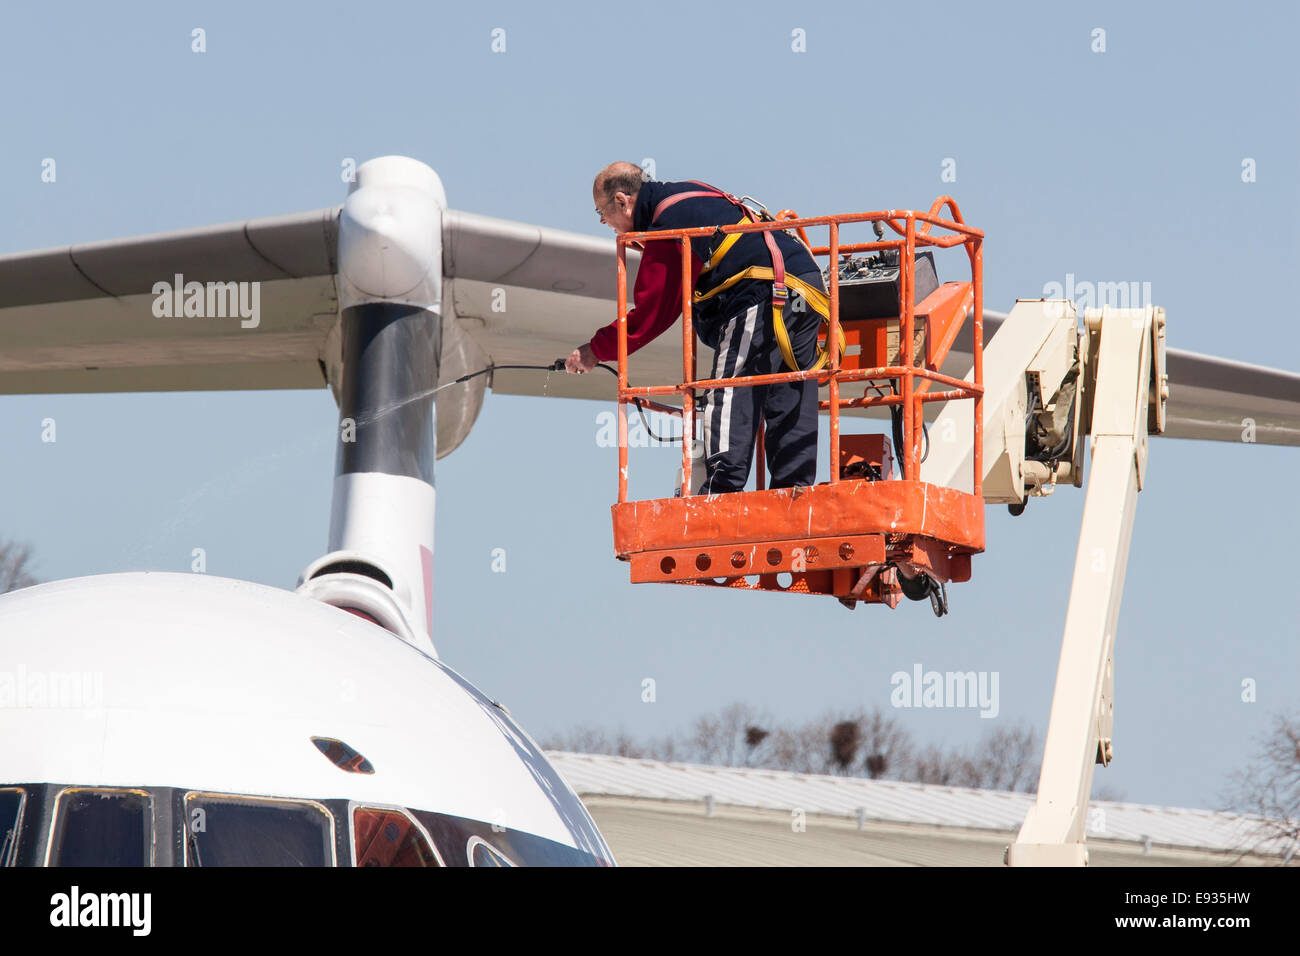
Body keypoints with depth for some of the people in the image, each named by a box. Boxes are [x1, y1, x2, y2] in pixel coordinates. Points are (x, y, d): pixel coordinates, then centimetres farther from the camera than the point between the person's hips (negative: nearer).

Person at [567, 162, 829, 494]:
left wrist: (597, 350, 4)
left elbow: (651, 312, -5)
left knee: (729, 395, -12)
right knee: (788, 404, 8)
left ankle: (722, 486, -20)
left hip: (765, 296, -10)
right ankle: (794, 489, 6)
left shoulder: (669, 225, -7)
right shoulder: (691, 194, 22)